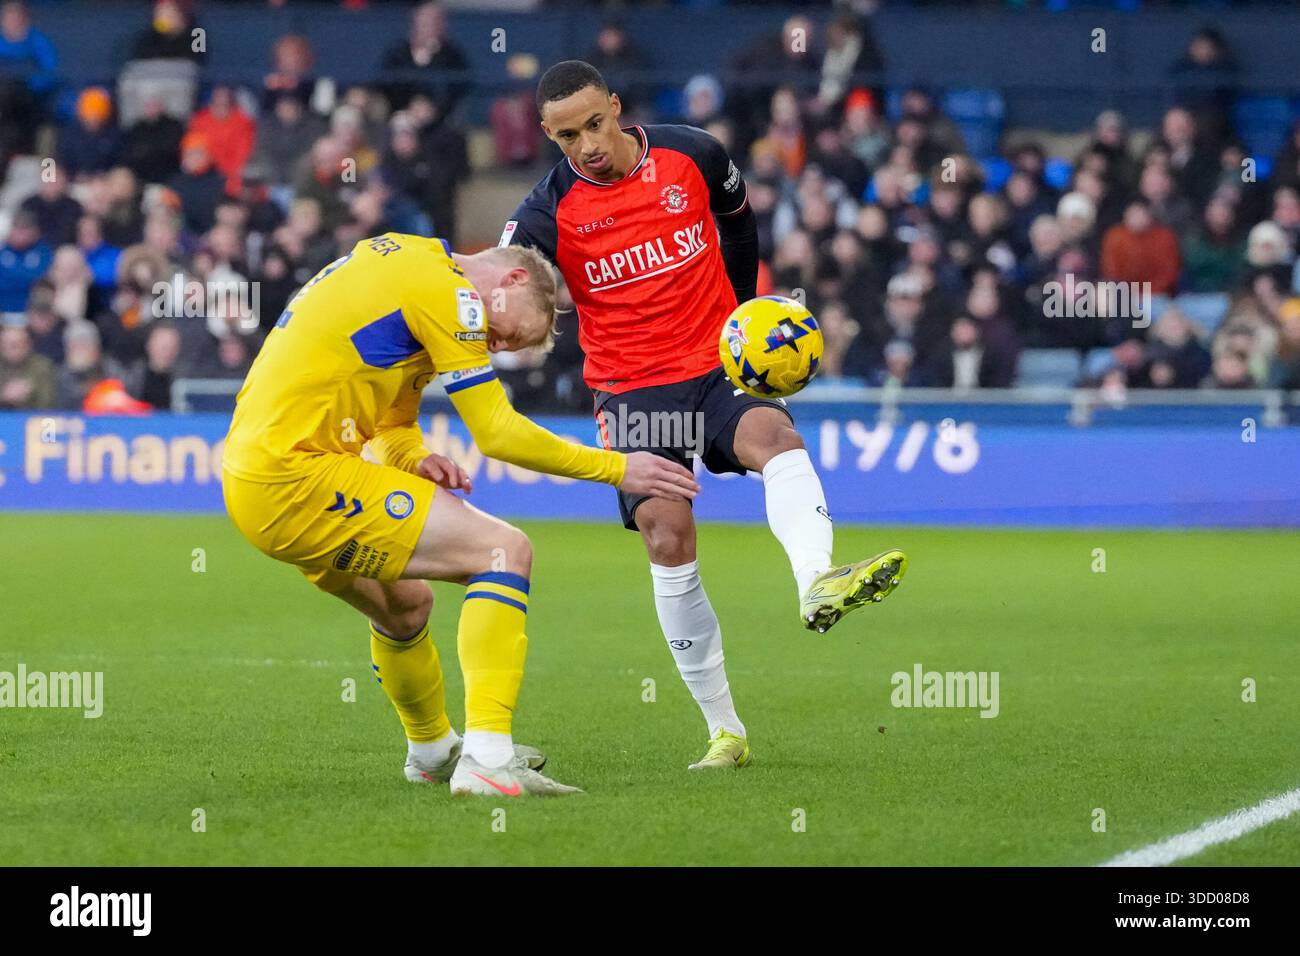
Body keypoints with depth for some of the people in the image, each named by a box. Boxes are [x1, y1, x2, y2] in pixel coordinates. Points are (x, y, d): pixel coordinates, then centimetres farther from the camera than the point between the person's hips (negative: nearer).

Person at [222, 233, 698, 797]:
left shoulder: (402, 264, 22)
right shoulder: (442, 287, -9)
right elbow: (498, 433, -9)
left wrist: (414, 460, 2)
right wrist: (616, 469, -1)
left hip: (251, 484, 10)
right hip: (297, 479, -10)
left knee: (405, 604, 31)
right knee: (505, 552, -11)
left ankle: (432, 751, 55)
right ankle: (486, 761, -20)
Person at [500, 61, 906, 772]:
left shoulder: (693, 156, -1)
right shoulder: (548, 214, -6)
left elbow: (738, 219, 20)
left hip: (717, 366, 1)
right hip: (631, 389, -1)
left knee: (775, 435, -32)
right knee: (668, 540, -15)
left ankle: (818, 585, -57)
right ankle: (725, 731, -4)